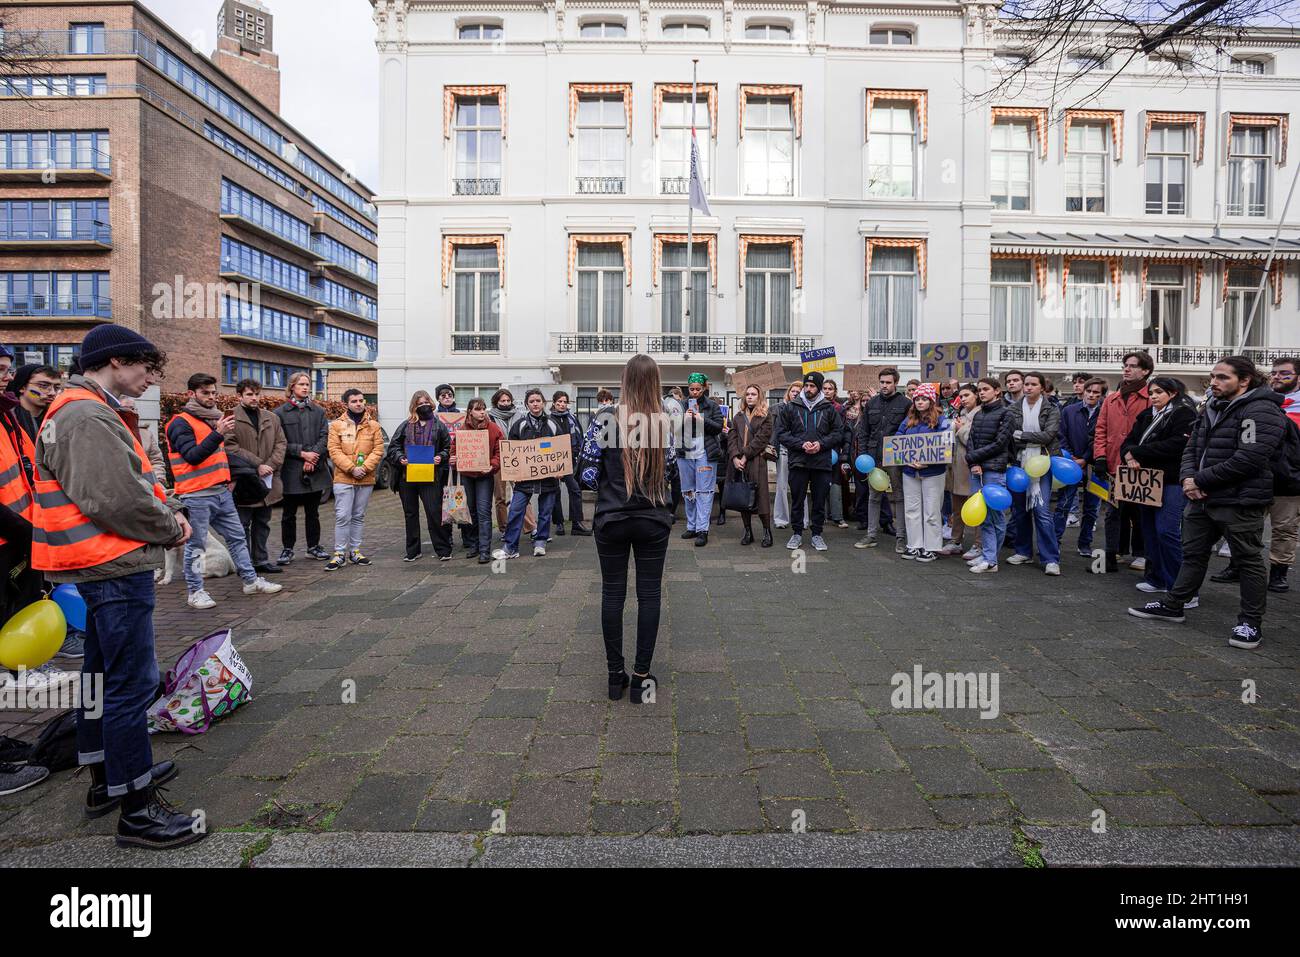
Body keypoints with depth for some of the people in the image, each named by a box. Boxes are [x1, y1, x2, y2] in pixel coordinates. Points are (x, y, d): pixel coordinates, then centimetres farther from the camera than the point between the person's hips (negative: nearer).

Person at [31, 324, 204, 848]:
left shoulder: (88, 411, 16)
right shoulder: (88, 417, -18)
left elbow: (135, 480, 17)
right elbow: (117, 501, -26)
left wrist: (169, 509, 2)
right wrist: (170, 527, -11)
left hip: (105, 568, 12)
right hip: (116, 568, -12)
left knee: (102, 674, 20)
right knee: (132, 684, -5)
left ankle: (107, 779, 36)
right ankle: (138, 810, 5)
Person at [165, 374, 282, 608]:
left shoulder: (213, 418, 17)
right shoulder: (181, 423, -8)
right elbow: (192, 456, -21)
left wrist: (228, 477, 17)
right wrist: (218, 433, -29)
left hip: (222, 492, 8)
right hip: (196, 496, -8)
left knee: (237, 537, 11)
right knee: (196, 545, 1)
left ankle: (251, 580, 18)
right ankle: (195, 591, 11)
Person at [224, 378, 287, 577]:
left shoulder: (272, 418, 11)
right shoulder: (231, 419, -7)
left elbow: (281, 443, 7)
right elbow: (231, 448, -14)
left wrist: (271, 465, -8)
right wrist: (257, 465, -18)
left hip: (267, 480, 5)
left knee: (262, 523, 15)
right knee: (243, 525, 5)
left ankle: (261, 560, 25)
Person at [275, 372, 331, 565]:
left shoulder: (318, 411, 9)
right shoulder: (281, 413, 0)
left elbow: (324, 437, 0)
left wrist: (313, 456, -13)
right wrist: (302, 453, -14)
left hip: (315, 471, 3)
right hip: (291, 471, -2)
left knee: (313, 512, 12)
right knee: (289, 513, 7)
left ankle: (313, 547, 23)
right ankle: (287, 549, 17)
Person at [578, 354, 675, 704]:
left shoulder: (605, 418, -10)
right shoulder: (665, 422, -3)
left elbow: (587, 470, -10)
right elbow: (671, 468, 4)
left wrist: (607, 488, 9)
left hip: (611, 518, -1)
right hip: (654, 519, 1)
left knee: (612, 593, 10)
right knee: (649, 594, 9)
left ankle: (615, 675, 19)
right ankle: (641, 677, 15)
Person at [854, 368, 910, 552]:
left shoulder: (906, 404, -2)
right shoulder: (872, 403, 11)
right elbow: (863, 431, 12)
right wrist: (863, 454, 2)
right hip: (874, 459, 4)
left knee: (898, 497, 4)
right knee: (873, 497, 11)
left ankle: (900, 537, 11)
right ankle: (871, 535, 19)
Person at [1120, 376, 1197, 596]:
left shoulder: (1184, 414, -4)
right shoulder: (1147, 416, 18)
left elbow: (1176, 445, -18)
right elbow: (1129, 441, 11)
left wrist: (1137, 452, -15)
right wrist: (1129, 455, -12)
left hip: (1172, 481, -7)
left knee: (1167, 531, -13)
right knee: (1149, 529, 9)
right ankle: (1157, 578, 19)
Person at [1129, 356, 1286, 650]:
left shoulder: (1261, 411, -13)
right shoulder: (1213, 409, 14)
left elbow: (1247, 460, -23)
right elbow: (1192, 449, 14)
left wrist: (1200, 480, -17)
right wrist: (1188, 478, -5)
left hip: (1240, 503, -8)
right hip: (1202, 499, 9)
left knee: (1248, 561, 4)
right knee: (1193, 554, 16)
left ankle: (1251, 622, 15)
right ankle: (1173, 605, 26)